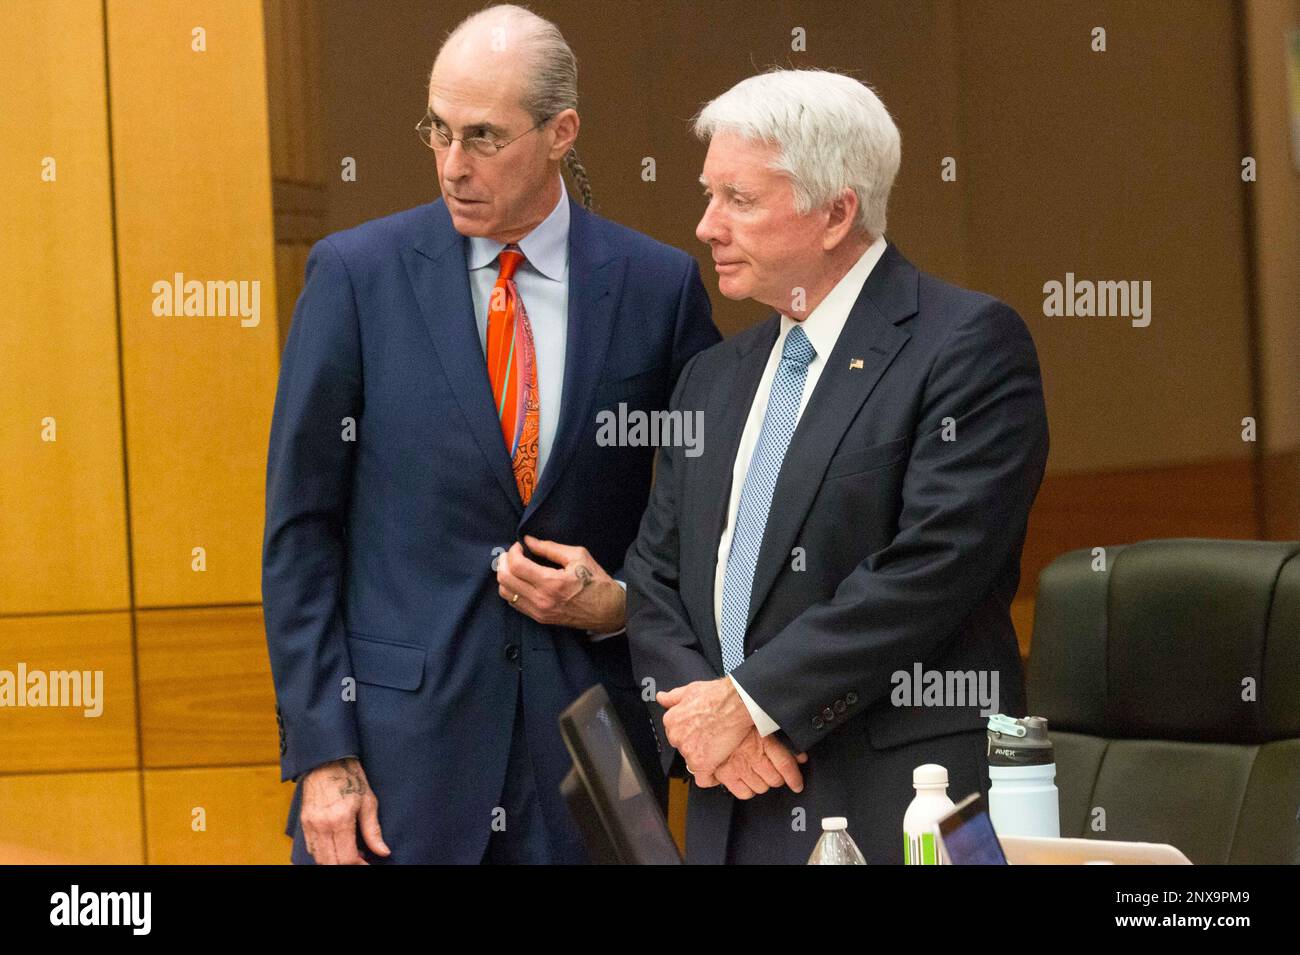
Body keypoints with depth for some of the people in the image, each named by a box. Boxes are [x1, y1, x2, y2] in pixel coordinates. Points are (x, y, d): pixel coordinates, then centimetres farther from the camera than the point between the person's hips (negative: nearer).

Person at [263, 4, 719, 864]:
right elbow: (301, 528, -1)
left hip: (586, 756, 1)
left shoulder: (660, 287, 2)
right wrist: (321, 753, -6)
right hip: (399, 748, -1)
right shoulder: (356, 275, 0)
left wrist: (624, 603, -6)